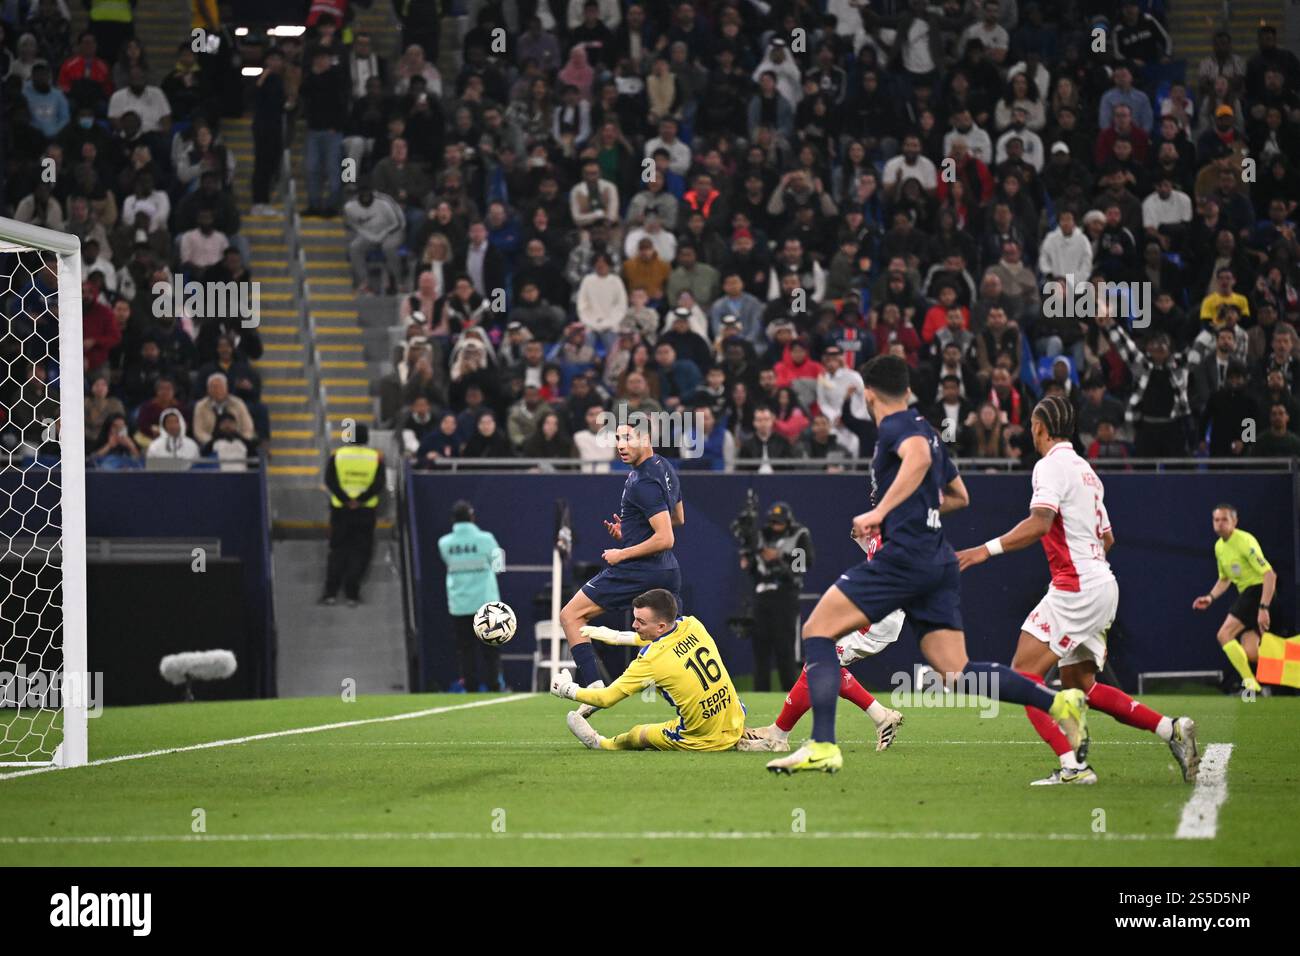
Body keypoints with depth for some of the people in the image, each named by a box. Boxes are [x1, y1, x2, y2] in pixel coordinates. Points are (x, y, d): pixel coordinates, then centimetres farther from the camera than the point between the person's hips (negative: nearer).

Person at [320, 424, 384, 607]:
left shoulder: (337, 455, -2)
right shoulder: (375, 457, -2)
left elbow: (330, 481, -10)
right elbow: (379, 484, -10)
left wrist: (346, 499, -13)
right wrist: (360, 499, -14)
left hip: (340, 509, 0)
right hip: (366, 511, 0)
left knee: (338, 550, 9)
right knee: (360, 551, 6)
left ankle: (331, 592, 1)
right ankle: (352, 594, 0)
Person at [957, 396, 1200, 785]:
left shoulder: (1051, 465, -10)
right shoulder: (1084, 469, 18)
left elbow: (1039, 523, -26)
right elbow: (1107, 537, 24)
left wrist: (989, 548, -27)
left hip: (1076, 588, -9)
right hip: (1101, 584, 9)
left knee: (1024, 673, -9)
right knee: (1078, 683, 17)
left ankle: (1072, 765, -18)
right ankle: (1172, 730, 11)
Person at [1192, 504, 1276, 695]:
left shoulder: (1245, 541, -15)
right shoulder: (1219, 546, 12)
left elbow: (1269, 574, -21)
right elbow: (1225, 579, 28)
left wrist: (1263, 608, -27)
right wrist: (1211, 597, 9)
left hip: (1258, 591, -8)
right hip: (1245, 594, 8)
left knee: (1224, 634, -19)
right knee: (1250, 654, -4)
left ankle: (1250, 684, -19)